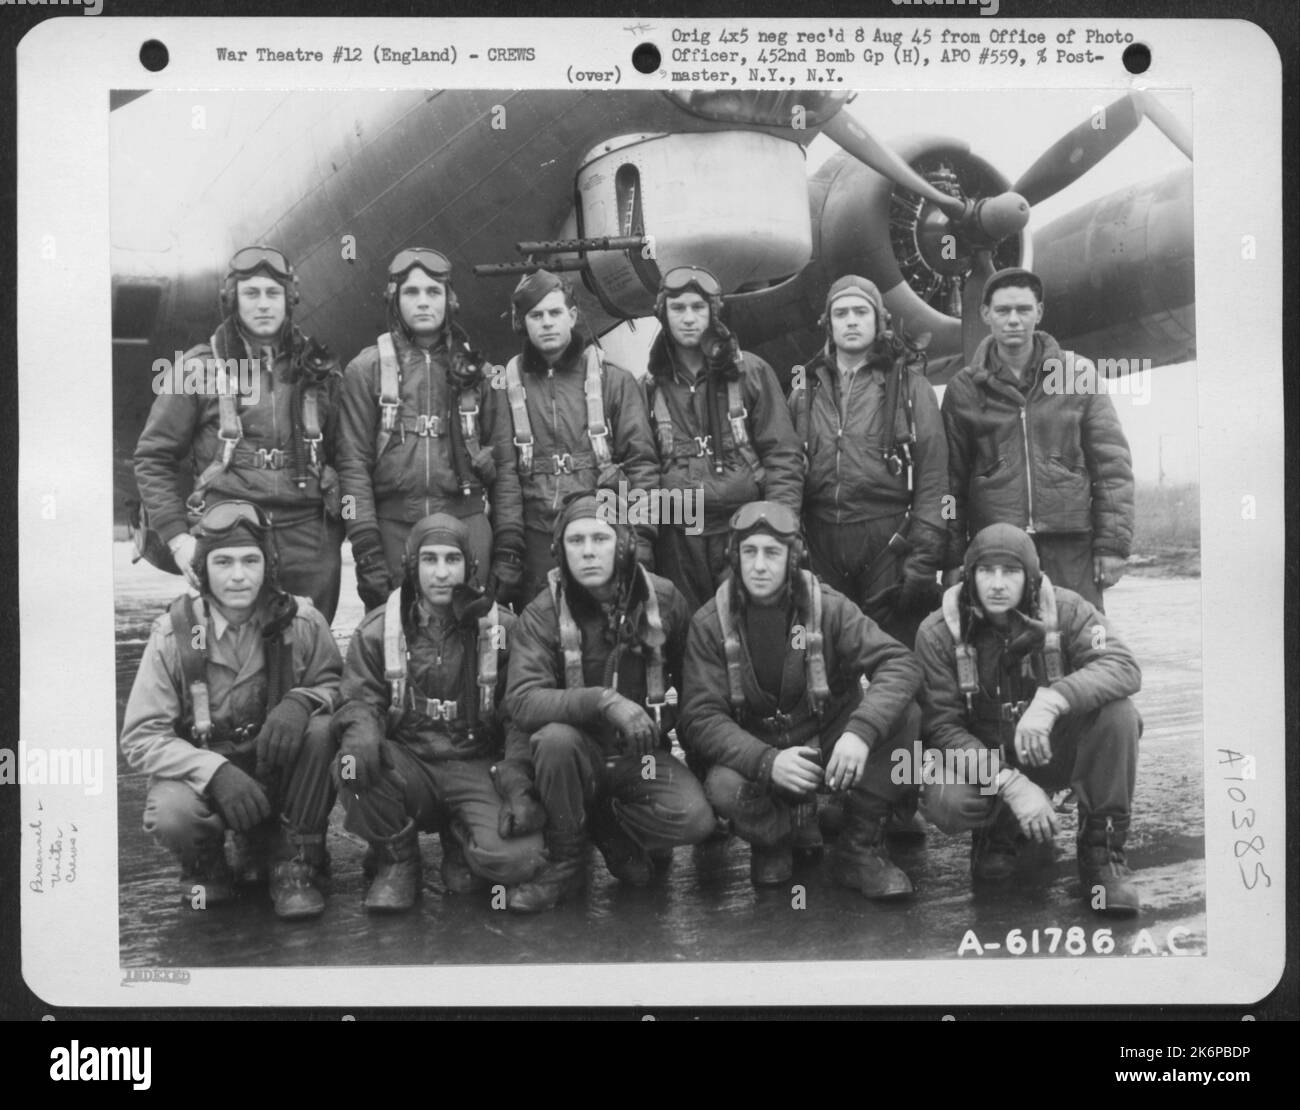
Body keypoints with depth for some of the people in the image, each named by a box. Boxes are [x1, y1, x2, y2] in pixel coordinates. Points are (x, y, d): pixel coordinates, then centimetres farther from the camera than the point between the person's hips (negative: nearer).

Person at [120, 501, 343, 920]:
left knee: (320, 729, -28)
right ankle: (205, 866, 5)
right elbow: (140, 737, -13)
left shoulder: (300, 620, -10)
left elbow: (337, 685, -1)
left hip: (279, 767, 2)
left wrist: (301, 701, -26)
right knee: (172, 816, -34)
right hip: (201, 769, -1)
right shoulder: (174, 632, -13)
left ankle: (296, 863, -10)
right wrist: (215, 771, -29)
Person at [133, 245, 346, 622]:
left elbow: (340, 457, 17)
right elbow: (153, 458, 6)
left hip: (308, 543, 3)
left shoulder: (318, 370, 13)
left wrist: (334, 534, 8)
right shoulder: (202, 367, 4)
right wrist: (177, 537, -3)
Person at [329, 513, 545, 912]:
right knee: (356, 766, -34)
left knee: (516, 857, -28)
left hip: (474, 768, -1)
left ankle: (460, 840, 11)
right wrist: (362, 732, -26)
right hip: (407, 765, 1)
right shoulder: (378, 629, 4)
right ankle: (397, 860, -3)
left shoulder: (503, 629, 2)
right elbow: (359, 699, 0)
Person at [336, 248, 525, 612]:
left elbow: (504, 463, 10)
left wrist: (509, 547, 2)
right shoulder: (366, 370, 5)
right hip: (394, 527, -1)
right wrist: (367, 551, -10)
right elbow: (354, 464, -1)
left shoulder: (474, 371, 12)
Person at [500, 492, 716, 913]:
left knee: (695, 818, -24)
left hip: (642, 753, 2)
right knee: (555, 737, -35)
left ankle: (608, 828, 7)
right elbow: (522, 701, -25)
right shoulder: (542, 614, -12)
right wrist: (604, 700, -37)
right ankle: (566, 862, -11)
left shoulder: (664, 598, -4)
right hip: (578, 751, -1)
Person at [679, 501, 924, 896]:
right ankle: (779, 835, 2)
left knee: (903, 715, -24)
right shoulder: (710, 624, -8)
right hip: (754, 754, -1)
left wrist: (861, 731, -36)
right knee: (724, 789, -35)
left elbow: (901, 664, -17)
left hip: (830, 744, 1)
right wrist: (767, 761, -33)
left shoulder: (829, 607, -7)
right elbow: (701, 718, -15)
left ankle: (860, 848, -9)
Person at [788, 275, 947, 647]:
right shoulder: (807, 387, 13)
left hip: (889, 537, -3)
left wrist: (925, 558, -10)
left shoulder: (908, 384, 2)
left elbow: (933, 476, -3)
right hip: (820, 542, 3)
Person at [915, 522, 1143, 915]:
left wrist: (1052, 700, -46)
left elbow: (1124, 667, -27)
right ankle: (1001, 831, 6)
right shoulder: (938, 633, -12)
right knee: (945, 803, -33)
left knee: (1117, 712, -28)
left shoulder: (1065, 610, -11)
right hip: (981, 755, 0)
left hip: (1054, 750, 1)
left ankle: (1102, 847, -11)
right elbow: (942, 725, -16)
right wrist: (1011, 784, -31)